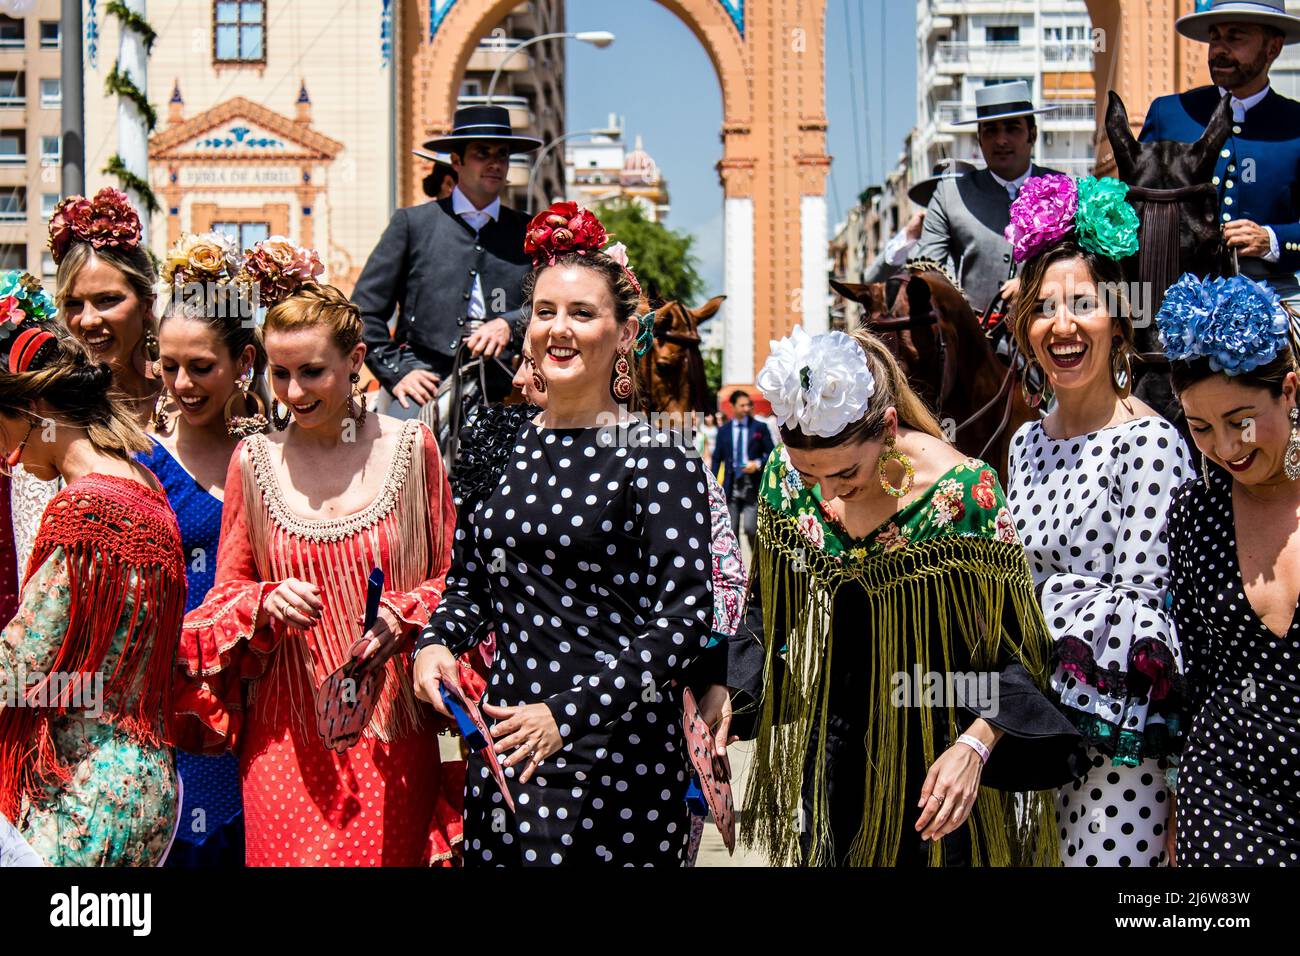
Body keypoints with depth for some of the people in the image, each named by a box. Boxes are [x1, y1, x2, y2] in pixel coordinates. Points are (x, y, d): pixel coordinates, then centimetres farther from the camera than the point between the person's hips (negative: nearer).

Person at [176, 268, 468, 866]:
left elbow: (453, 576, 8)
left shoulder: (410, 447, 2)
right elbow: (226, 593, 11)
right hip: (286, 733, 1)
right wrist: (267, 603, -10)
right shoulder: (254, 461, 5)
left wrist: (402, 616, -10)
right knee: (288, 857, -2)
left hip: (392, 730, -1)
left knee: (389, 856, -1)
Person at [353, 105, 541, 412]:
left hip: (499, 397, 2)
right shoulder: (412, 223, 12)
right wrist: (395, 373, 0)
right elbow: (364, 309, 10)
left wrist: (510, 324, -7)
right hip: (422, 389, -2)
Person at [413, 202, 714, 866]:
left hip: (617, 758, -5)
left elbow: (684, 617, -14)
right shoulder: (505, 451, 9)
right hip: (503, 744, 5)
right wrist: (436, 643, -3)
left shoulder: (658, 460, -8)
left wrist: (567, 713, -21)